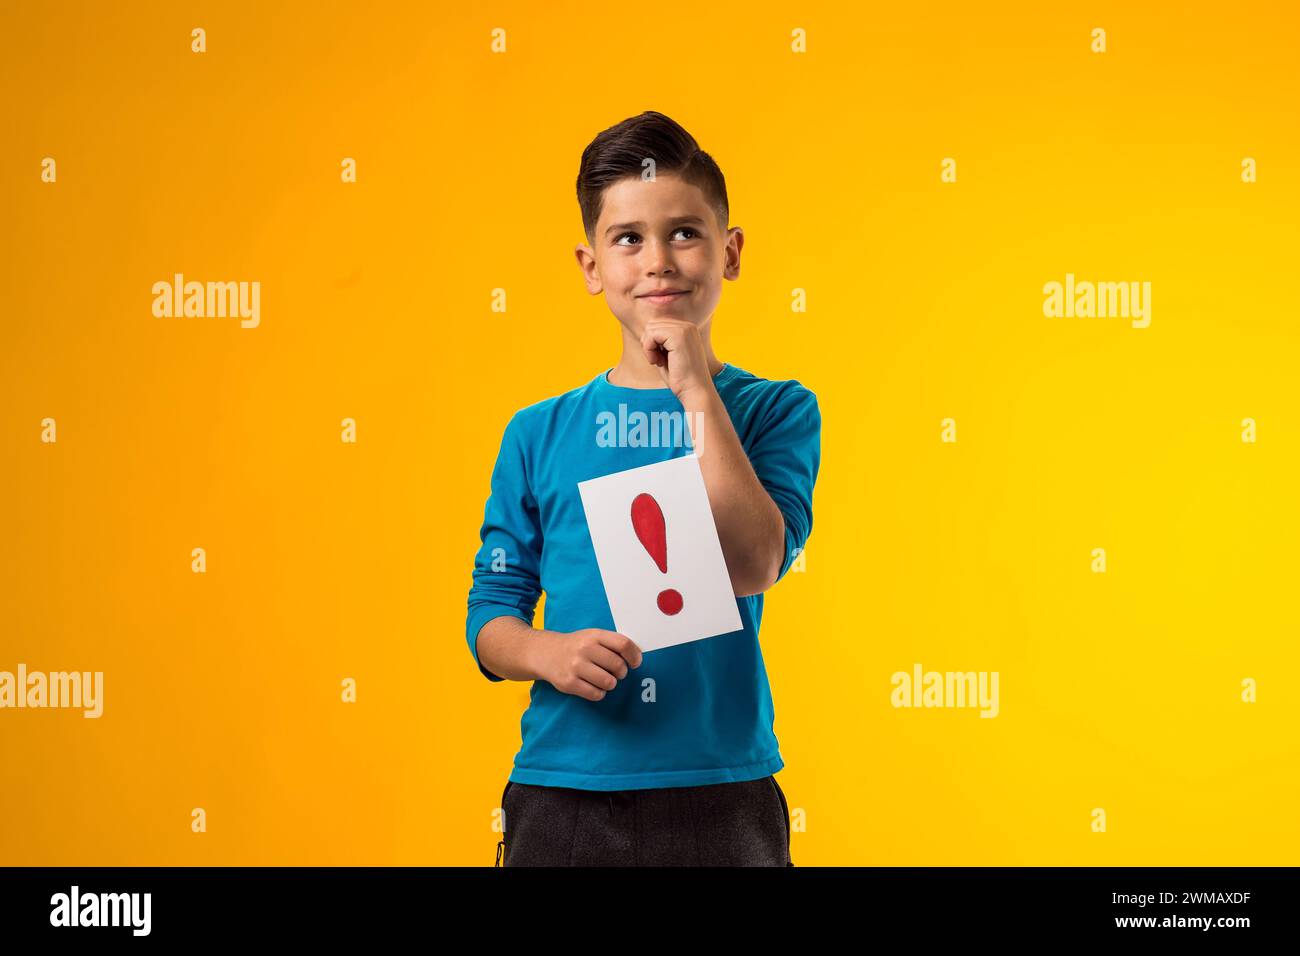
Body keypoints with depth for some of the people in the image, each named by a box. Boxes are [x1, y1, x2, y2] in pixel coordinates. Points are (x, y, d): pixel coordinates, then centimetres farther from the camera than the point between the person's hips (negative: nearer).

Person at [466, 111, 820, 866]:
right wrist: (547, 653, -16)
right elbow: (491, 614, 5)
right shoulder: (540, 433, 4)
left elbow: (755, 567, -14)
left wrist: (696, 390, -12)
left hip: (720, 796, -1)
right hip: (562, 793, 1)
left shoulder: (776, 411, 1)